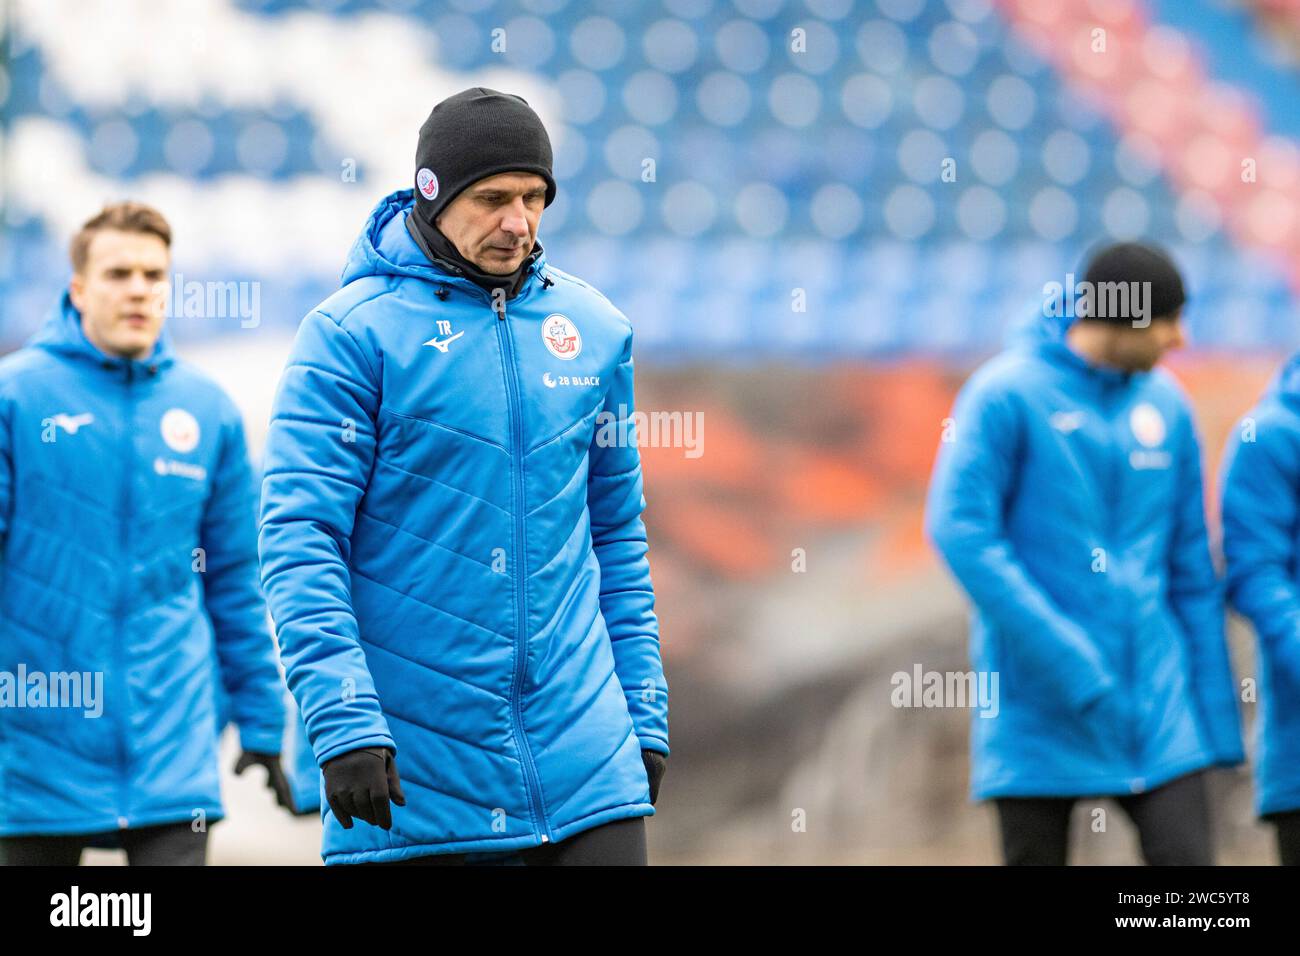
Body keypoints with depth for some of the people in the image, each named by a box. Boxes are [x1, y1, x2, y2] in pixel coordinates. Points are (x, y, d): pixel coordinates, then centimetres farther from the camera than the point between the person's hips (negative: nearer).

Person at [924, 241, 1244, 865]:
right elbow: (958, 528, -15)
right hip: (1039, 710, -4)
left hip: (1155, 705, 4)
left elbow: (1192, 572, 12)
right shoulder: (1007, 393, -8)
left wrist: (1217, 719, 9)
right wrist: (1059, 654, -20)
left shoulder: (1167, 407, 8)